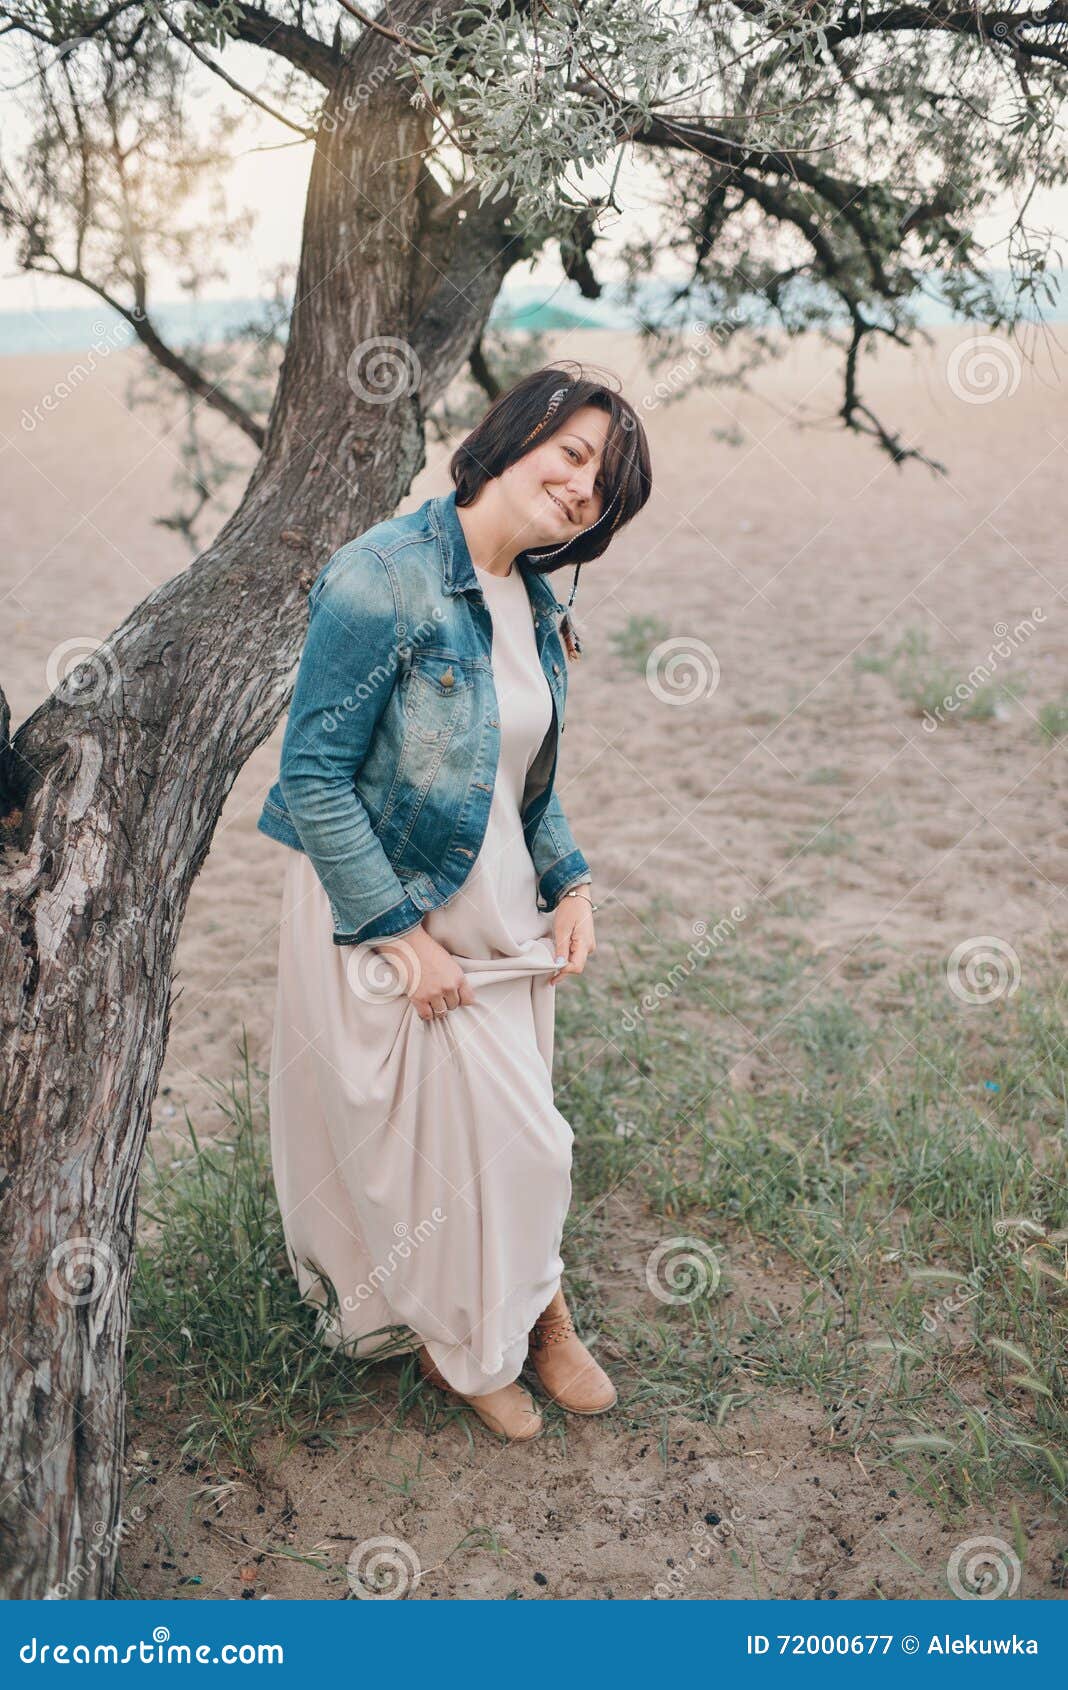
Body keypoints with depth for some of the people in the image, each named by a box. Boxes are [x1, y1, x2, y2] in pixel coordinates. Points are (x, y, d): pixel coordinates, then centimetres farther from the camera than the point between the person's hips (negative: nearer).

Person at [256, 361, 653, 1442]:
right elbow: (313, 776, -21)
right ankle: (464, 1340, 32)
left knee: (510, 1129, 18)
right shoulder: (381, 580, -21)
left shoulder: (537, 598, 3)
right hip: (387, 918, -7)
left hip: (502, 911, 7)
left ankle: (523, 1315, 40)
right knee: (436, 1138, 7)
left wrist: (569, 884, 3)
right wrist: (401, 934, -19)